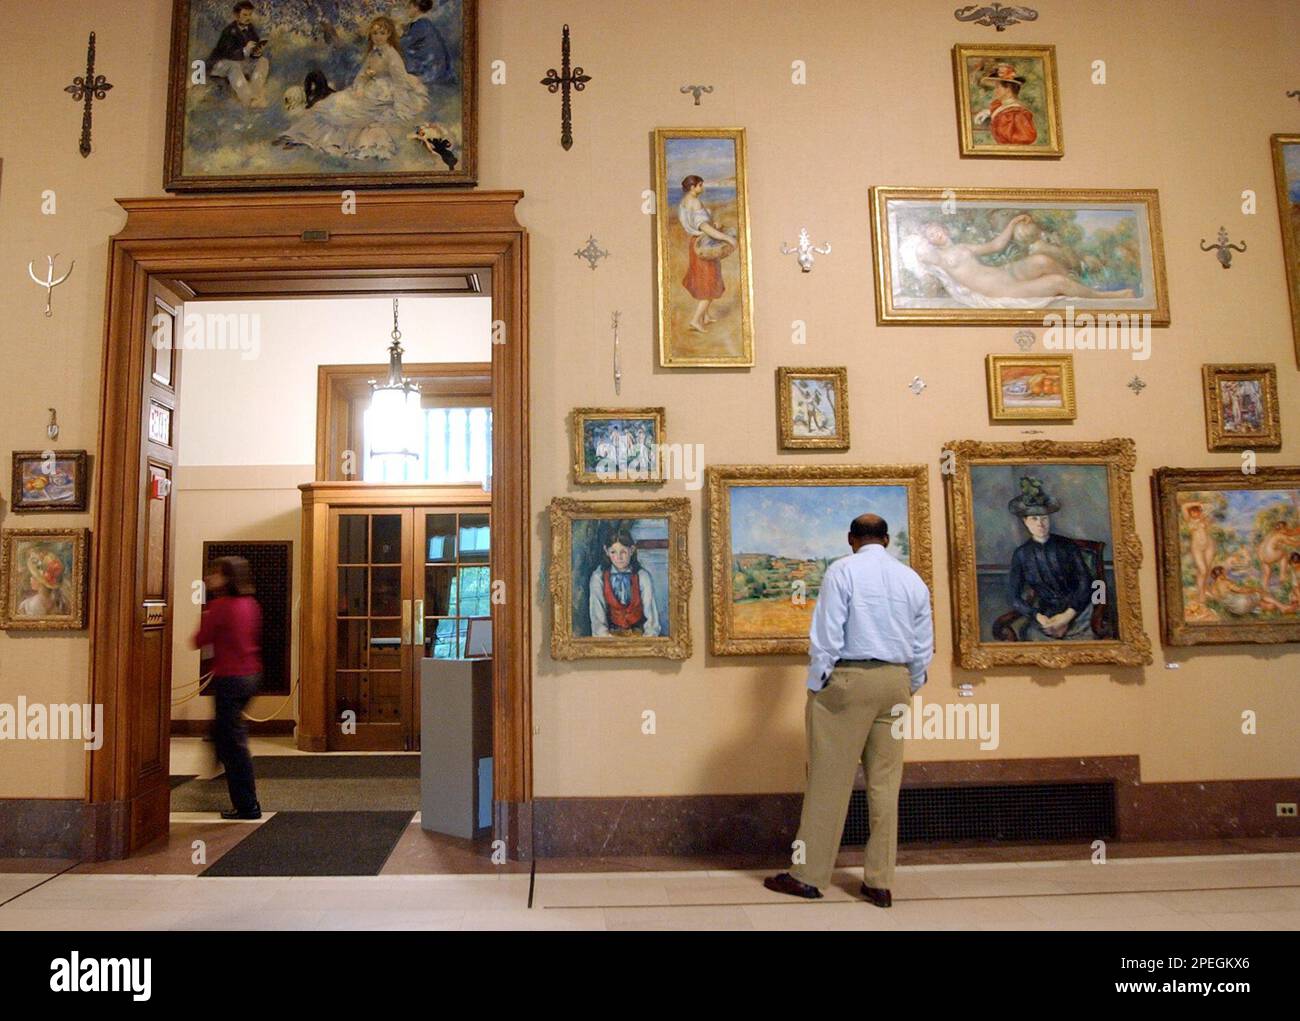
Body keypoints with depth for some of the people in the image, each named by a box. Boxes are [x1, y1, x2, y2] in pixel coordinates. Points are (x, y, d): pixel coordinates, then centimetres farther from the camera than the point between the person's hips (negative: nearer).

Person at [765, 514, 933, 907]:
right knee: (885, 782, 9)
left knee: (830, 780, 2)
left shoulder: (842, 570, -6)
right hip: (897, 681, 5)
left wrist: (815, 687, -5)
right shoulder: (912, 578, 9)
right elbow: (924, 646, 10)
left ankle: (809, 875, 10)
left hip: (849, 678, -5)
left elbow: (826, 636, -11)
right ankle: (880, 882, 15)